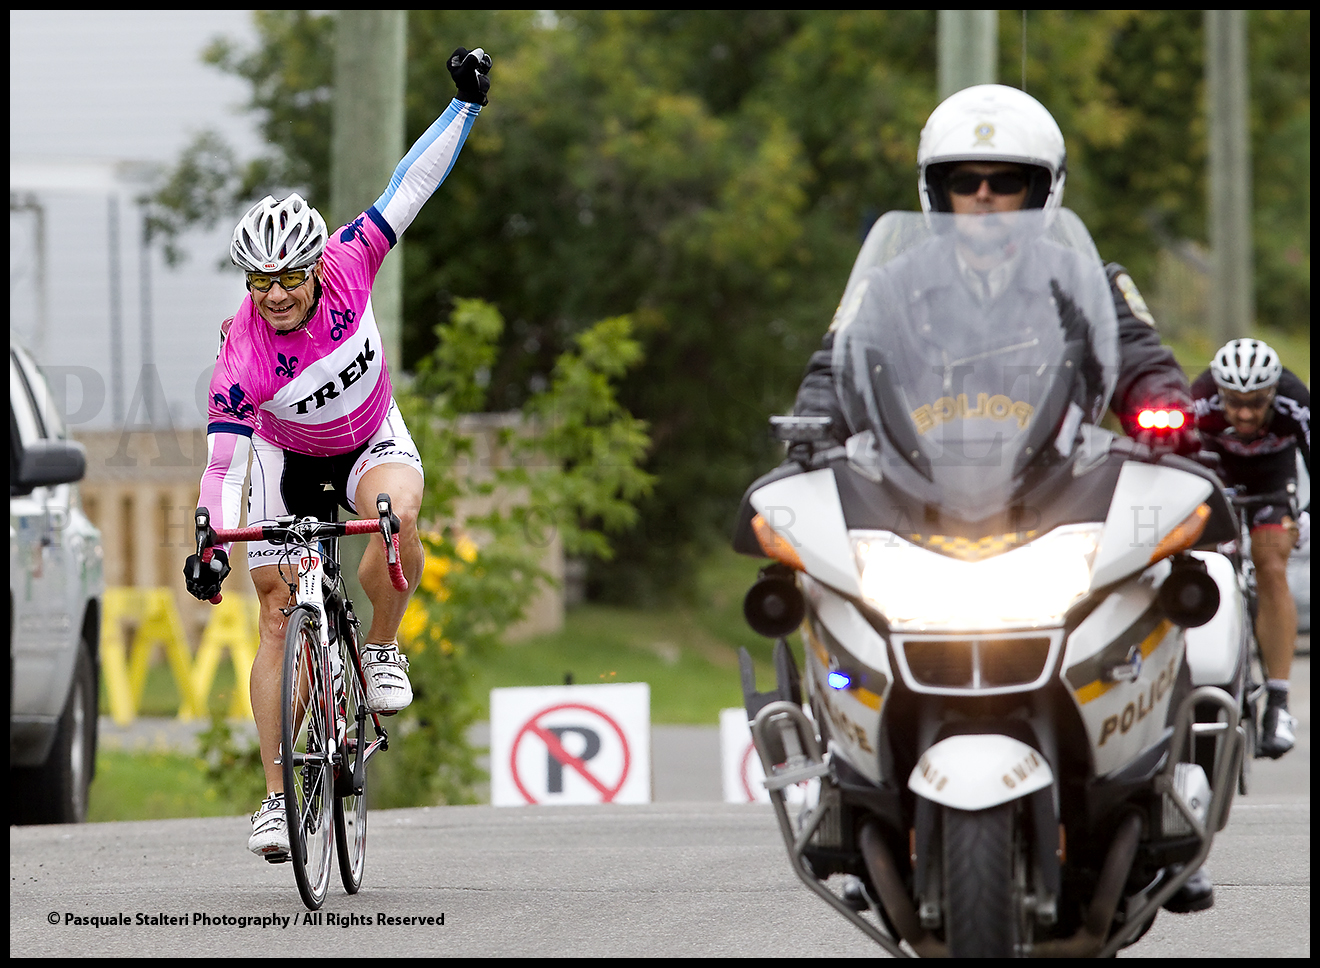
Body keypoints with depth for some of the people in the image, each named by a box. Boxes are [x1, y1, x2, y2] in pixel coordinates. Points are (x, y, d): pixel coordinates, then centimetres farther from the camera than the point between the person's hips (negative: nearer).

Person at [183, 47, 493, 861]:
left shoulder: (347, 266, -26)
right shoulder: (241, 356, -30)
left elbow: (410, 190, -22)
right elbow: (223, 460, -29)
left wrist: (468, 103, -25)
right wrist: (209, 543, -41)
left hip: (372, 441, 1)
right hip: (288, 460, -1)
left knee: (397, 511, -35)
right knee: (278, 616, -7)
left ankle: (383, 650, -10)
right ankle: (278, 797, -3)